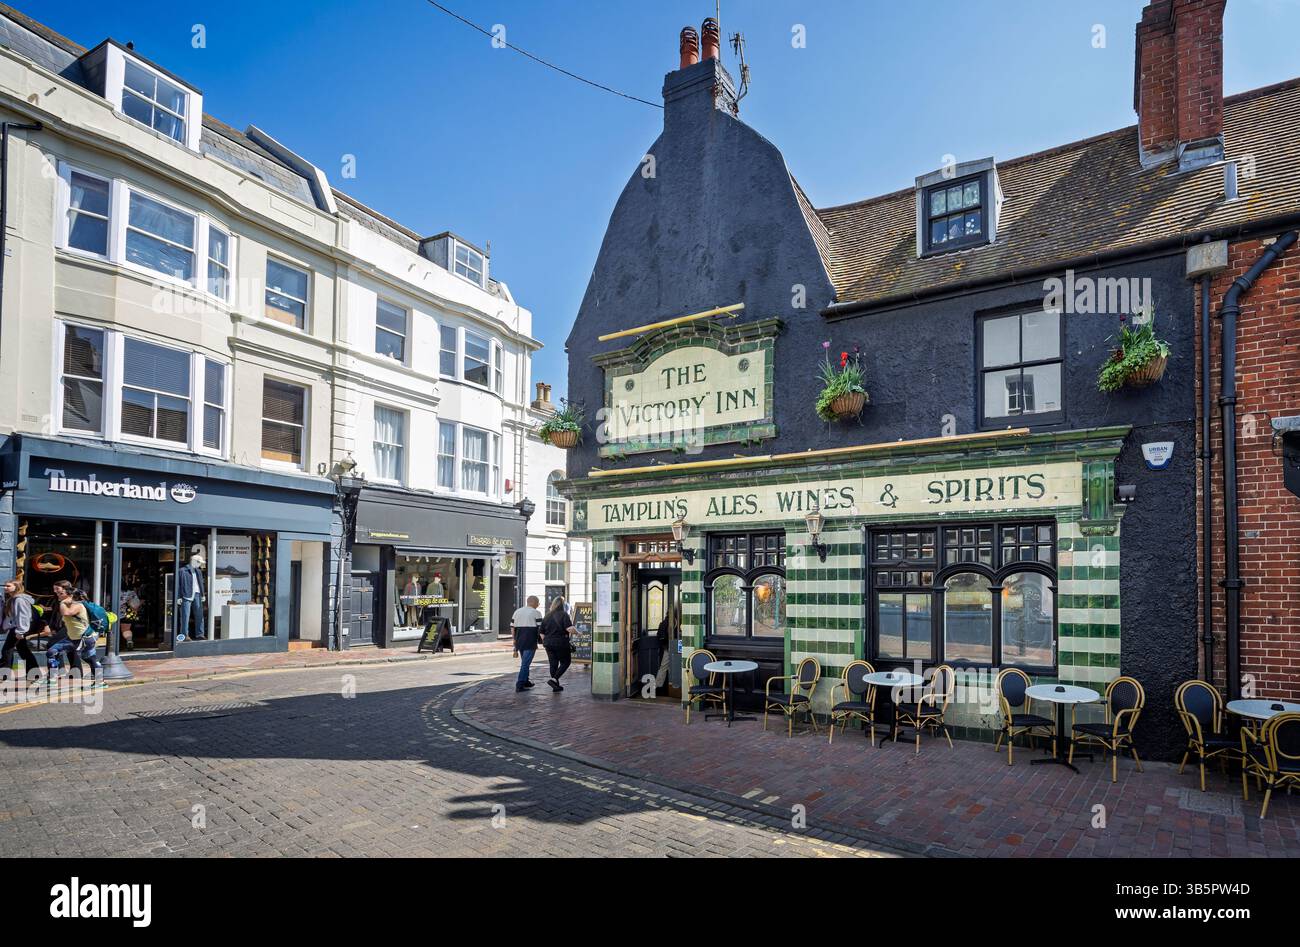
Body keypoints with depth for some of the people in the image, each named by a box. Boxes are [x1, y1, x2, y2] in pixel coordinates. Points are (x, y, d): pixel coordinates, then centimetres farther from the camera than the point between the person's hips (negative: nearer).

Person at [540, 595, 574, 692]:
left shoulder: (547, 616, 8)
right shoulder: (564, 615, -10)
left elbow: (542, 632, 11)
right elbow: (569, 628, -22)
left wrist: (545, 642, 22)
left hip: (548, 643, 6)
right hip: (561, 643, -6)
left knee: (553, 664, 12)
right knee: (566, 662, 9)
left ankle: (556, 686, 17)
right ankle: (554, 679, -9)